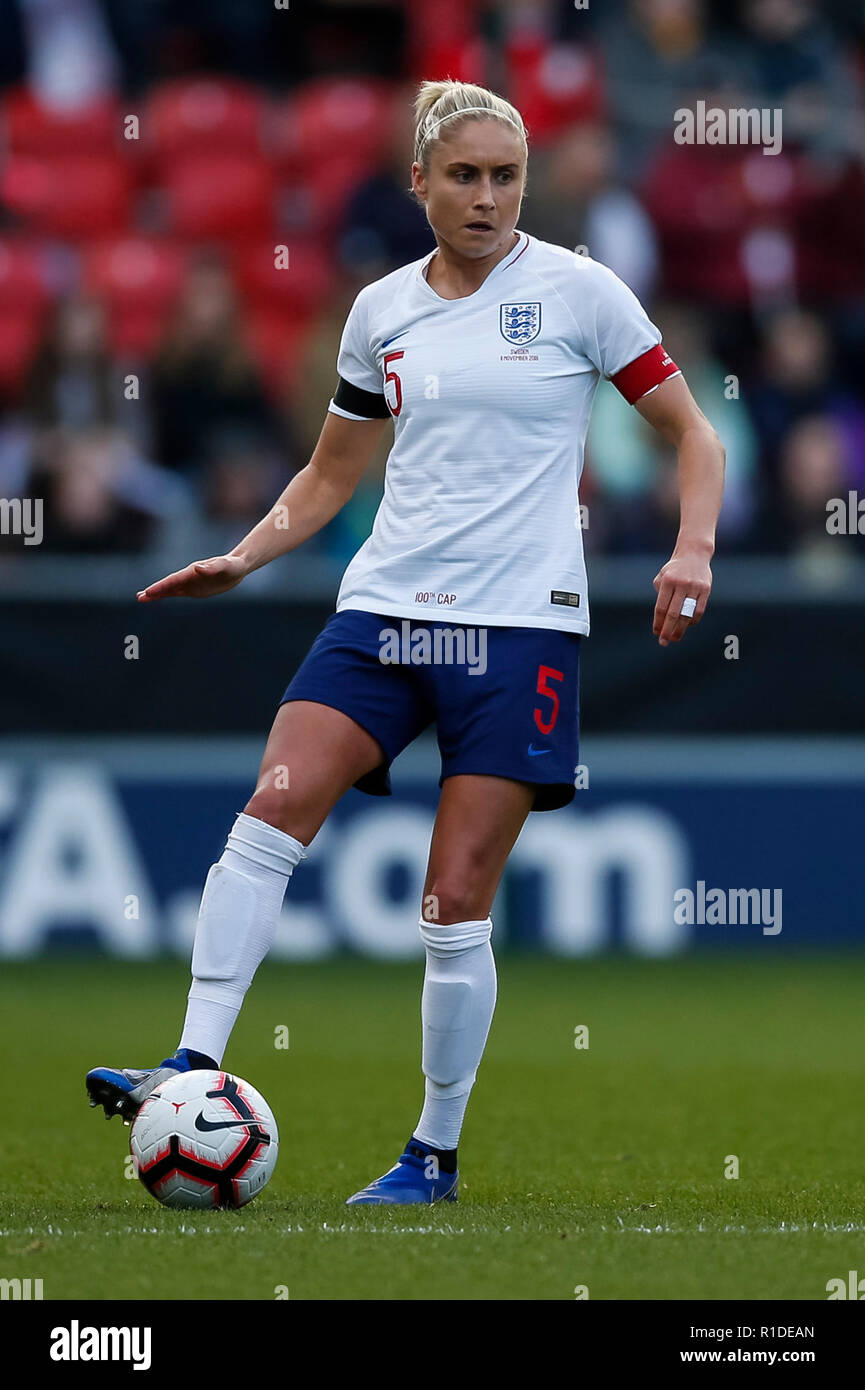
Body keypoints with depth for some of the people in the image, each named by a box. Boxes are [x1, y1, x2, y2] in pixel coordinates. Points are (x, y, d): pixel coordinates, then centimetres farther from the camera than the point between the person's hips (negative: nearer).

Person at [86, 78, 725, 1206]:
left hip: (519, 621, -4)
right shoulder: (382, 310, 11)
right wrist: (244, 557, 7)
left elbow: (693, 434, 4)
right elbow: (331, 475, 22)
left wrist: (694, 549, -12)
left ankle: (435, 1155, 8)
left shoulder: (576, 290, -1)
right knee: (272, 812, -18)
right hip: (383, 606, 4)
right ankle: (193, 1072, -19)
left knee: (456, 905, -5)